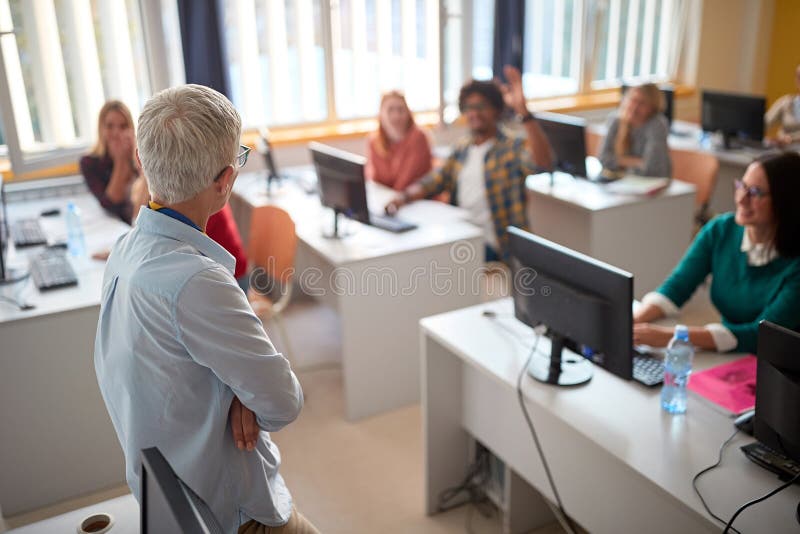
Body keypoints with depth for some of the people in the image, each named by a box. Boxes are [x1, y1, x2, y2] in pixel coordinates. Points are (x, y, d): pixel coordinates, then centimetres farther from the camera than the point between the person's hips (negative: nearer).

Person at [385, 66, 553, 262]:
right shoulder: (462, 150, 17)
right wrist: (404, 196, -5)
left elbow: (543, 161, -26)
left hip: (493, 247, -7)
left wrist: (522, 110, -34)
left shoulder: (512, 148, -6)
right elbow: (435, 180, 15)